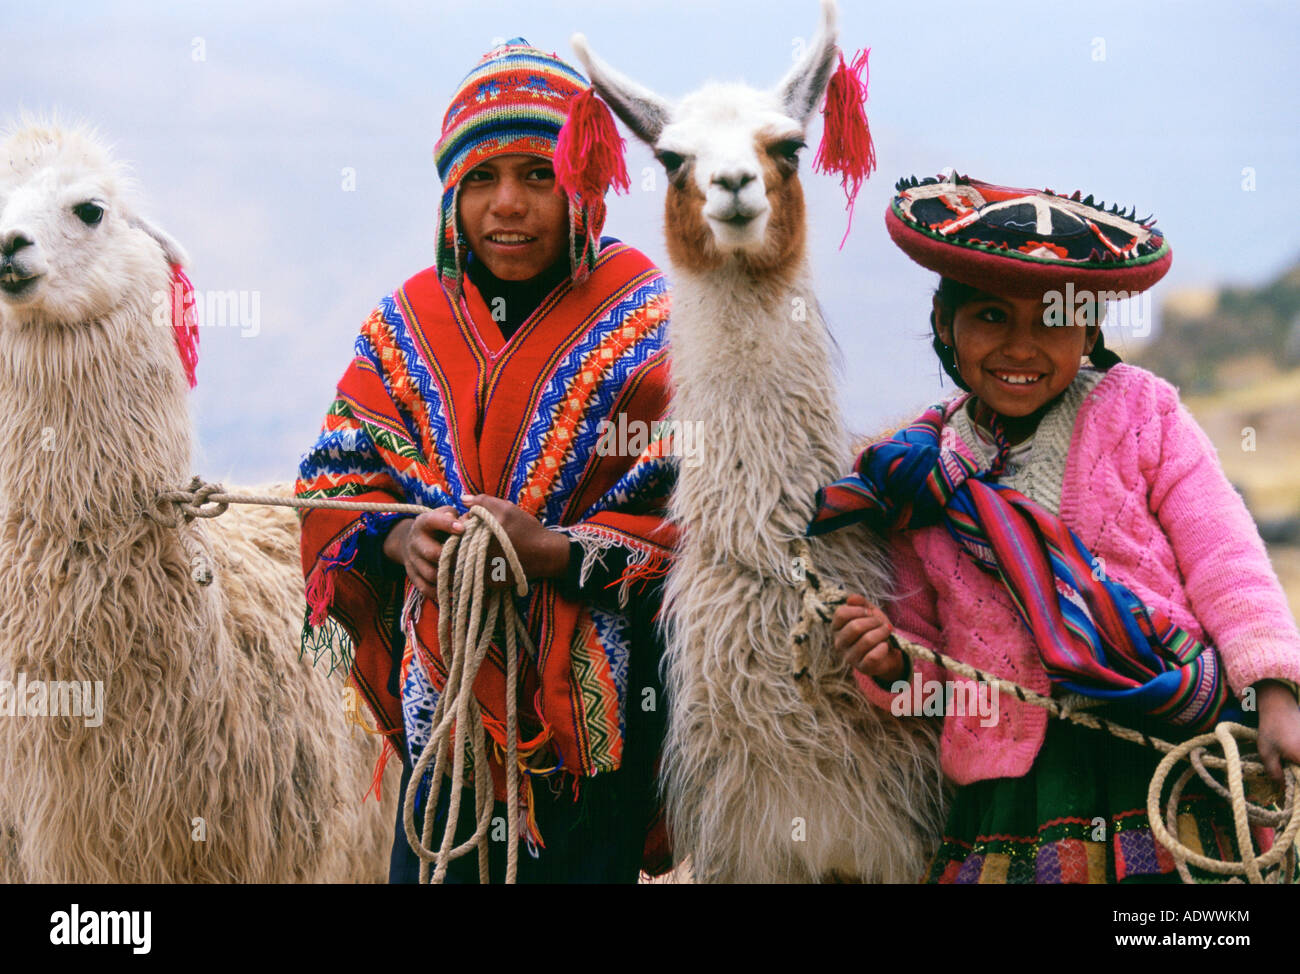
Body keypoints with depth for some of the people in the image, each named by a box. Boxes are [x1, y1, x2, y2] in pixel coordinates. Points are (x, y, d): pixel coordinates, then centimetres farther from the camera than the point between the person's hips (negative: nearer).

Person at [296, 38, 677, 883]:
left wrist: (558, 551, -23)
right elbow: (336, 480, 7)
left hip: (595, 707, -3)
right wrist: (397, 538, -15)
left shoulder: (648, 323, -3)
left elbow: (686, 511, -10)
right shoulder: (409, 322, 9)